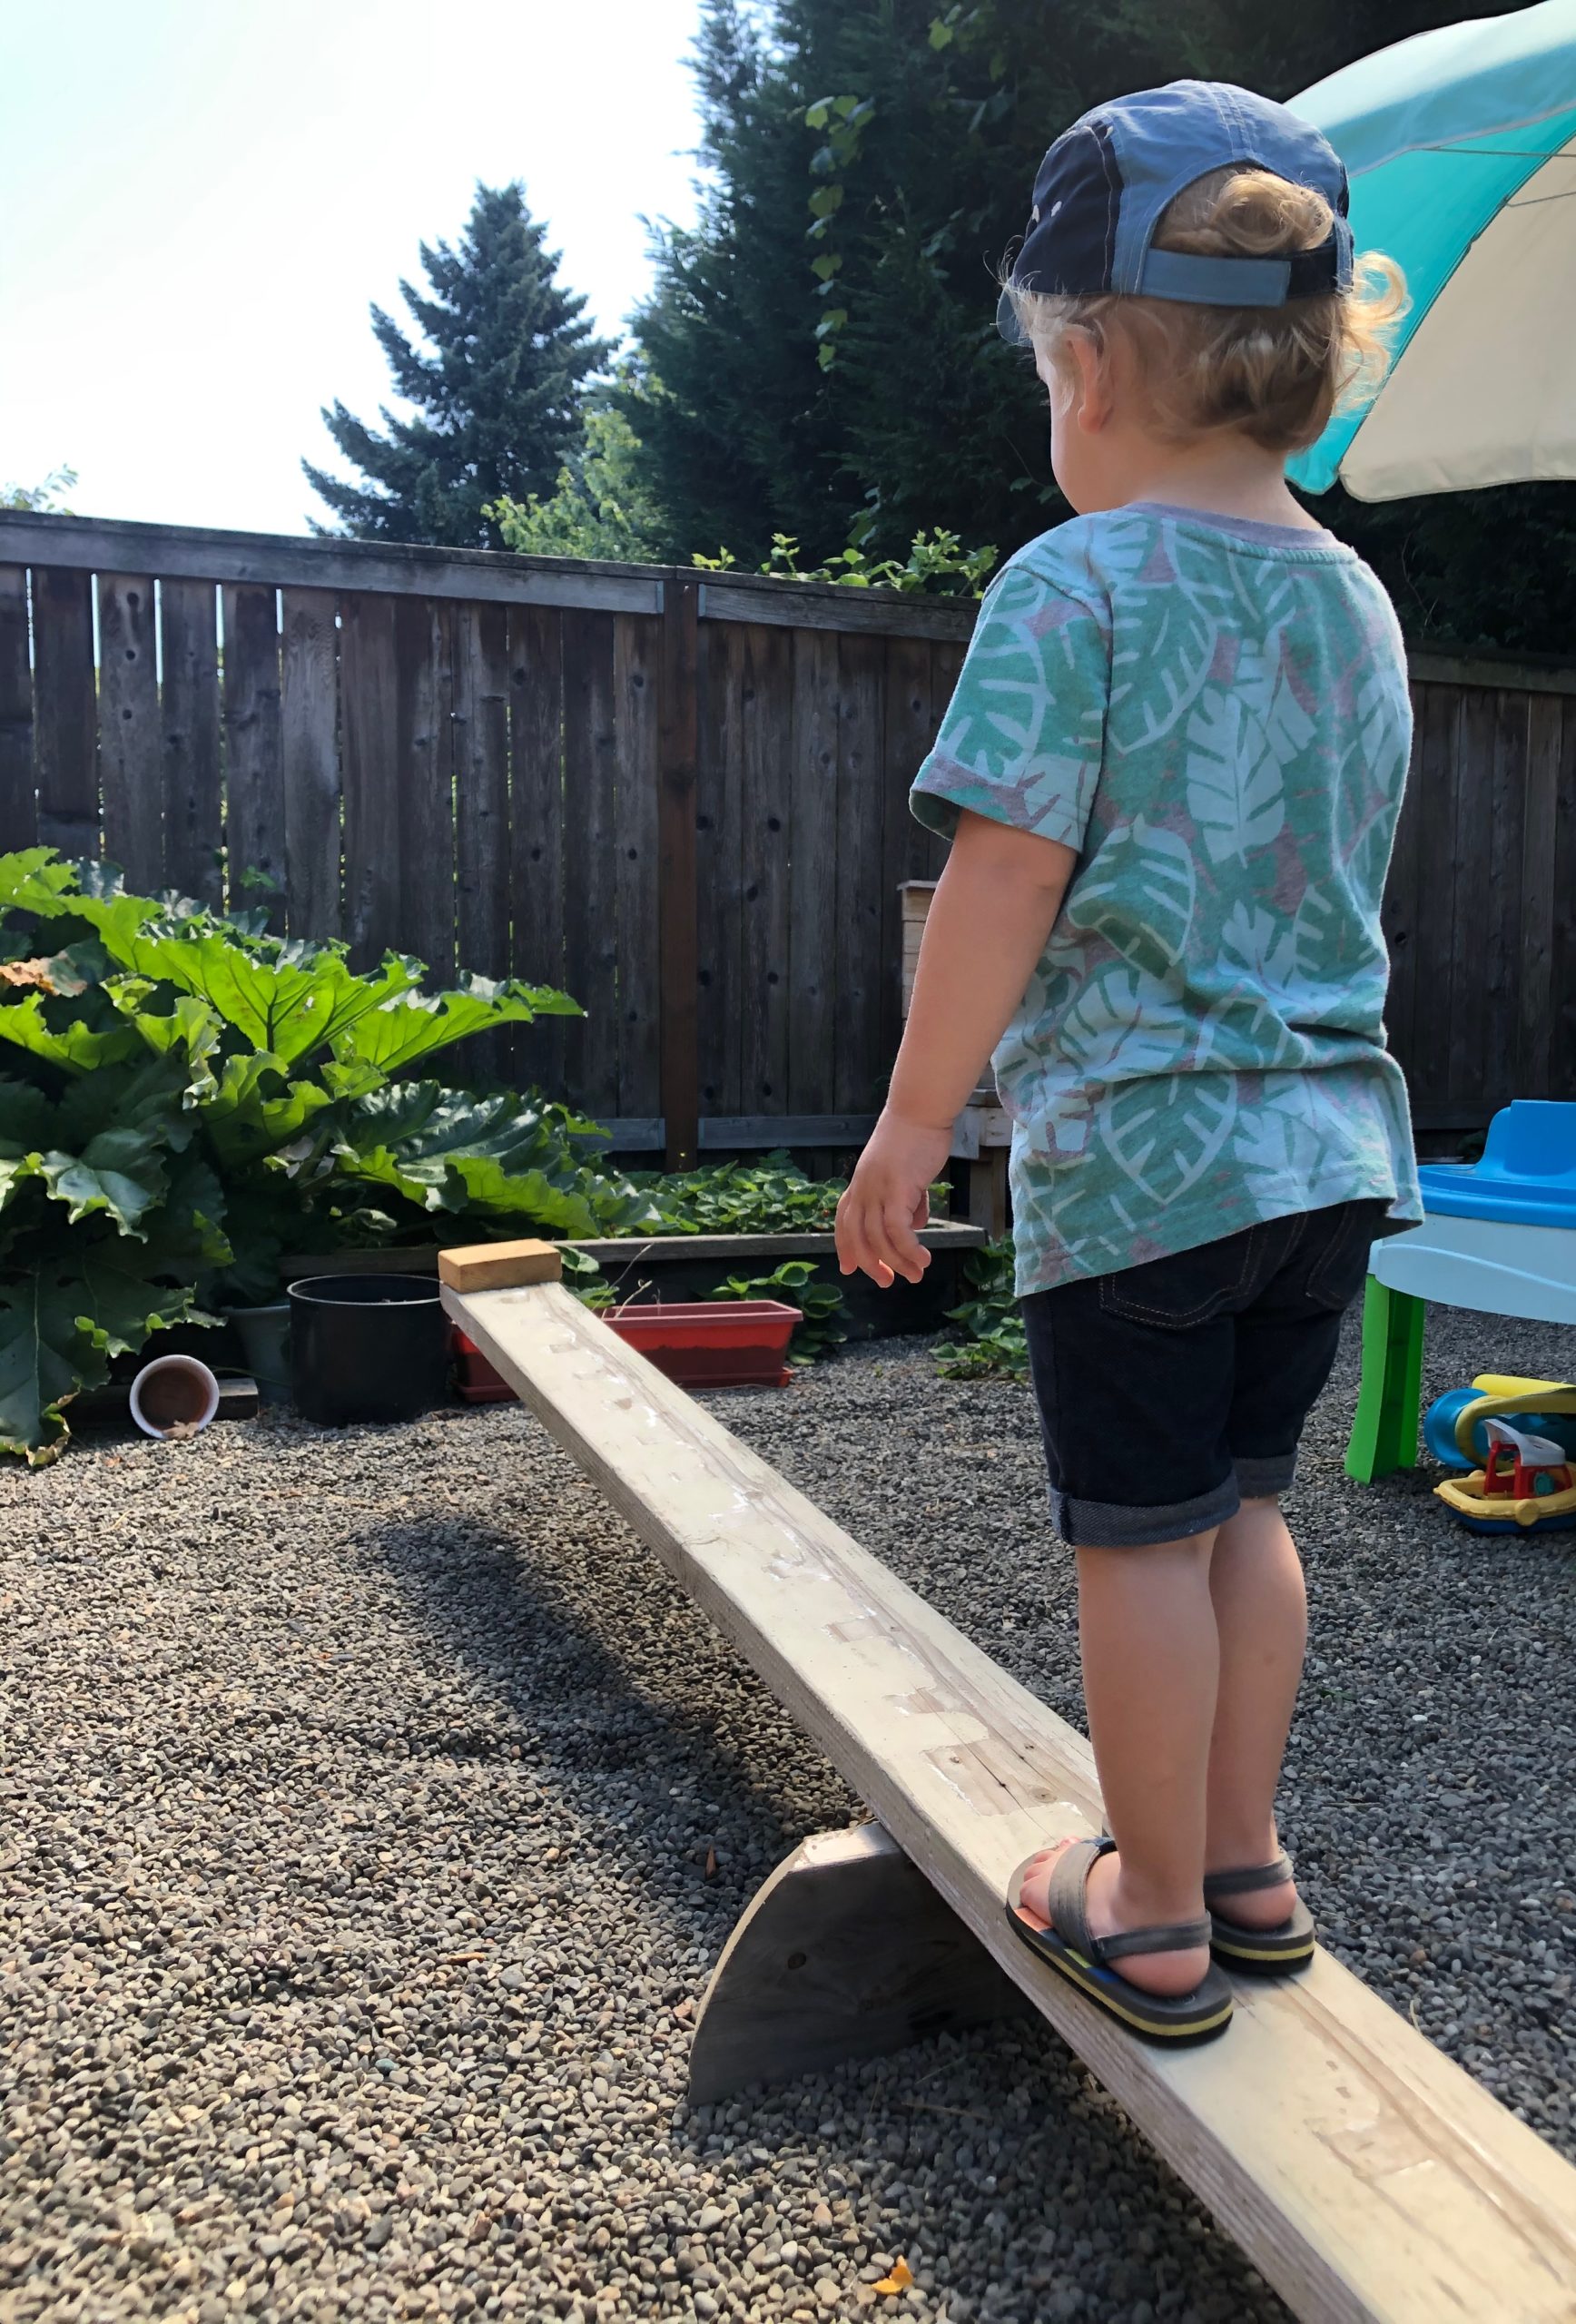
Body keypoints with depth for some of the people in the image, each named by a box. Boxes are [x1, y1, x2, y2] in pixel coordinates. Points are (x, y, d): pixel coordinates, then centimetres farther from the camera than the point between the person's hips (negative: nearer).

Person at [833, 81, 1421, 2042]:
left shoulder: (1073, 585, -11)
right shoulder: (1358, 605, 11)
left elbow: (1005, 884, -16)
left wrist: (911, 1127, -8)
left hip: (1136, 1154, -7)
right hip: (1334, 1142, 7)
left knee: (1140, 1536, 6)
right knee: (1240, 1502, 19)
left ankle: (1153, 1920, 23)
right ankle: (1244, 1865, 34)